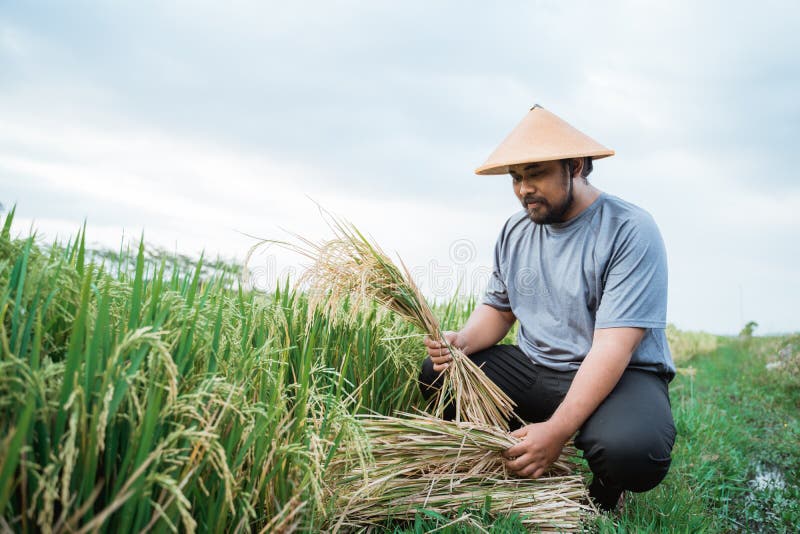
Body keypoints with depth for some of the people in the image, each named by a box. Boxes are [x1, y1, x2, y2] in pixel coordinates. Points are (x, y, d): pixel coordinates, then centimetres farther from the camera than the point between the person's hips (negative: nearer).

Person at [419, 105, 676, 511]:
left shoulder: (631, 231, -17)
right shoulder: (515, 231, 5)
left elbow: (615, 344, -24)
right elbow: (498, 308, 13)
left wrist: (557, 431, -31)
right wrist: (463, 341, -11)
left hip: (620, 375, -5)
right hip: (533, 369, 6)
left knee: (631, 449, -36)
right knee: (439, 374, -10)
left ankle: (605, 493, 2)